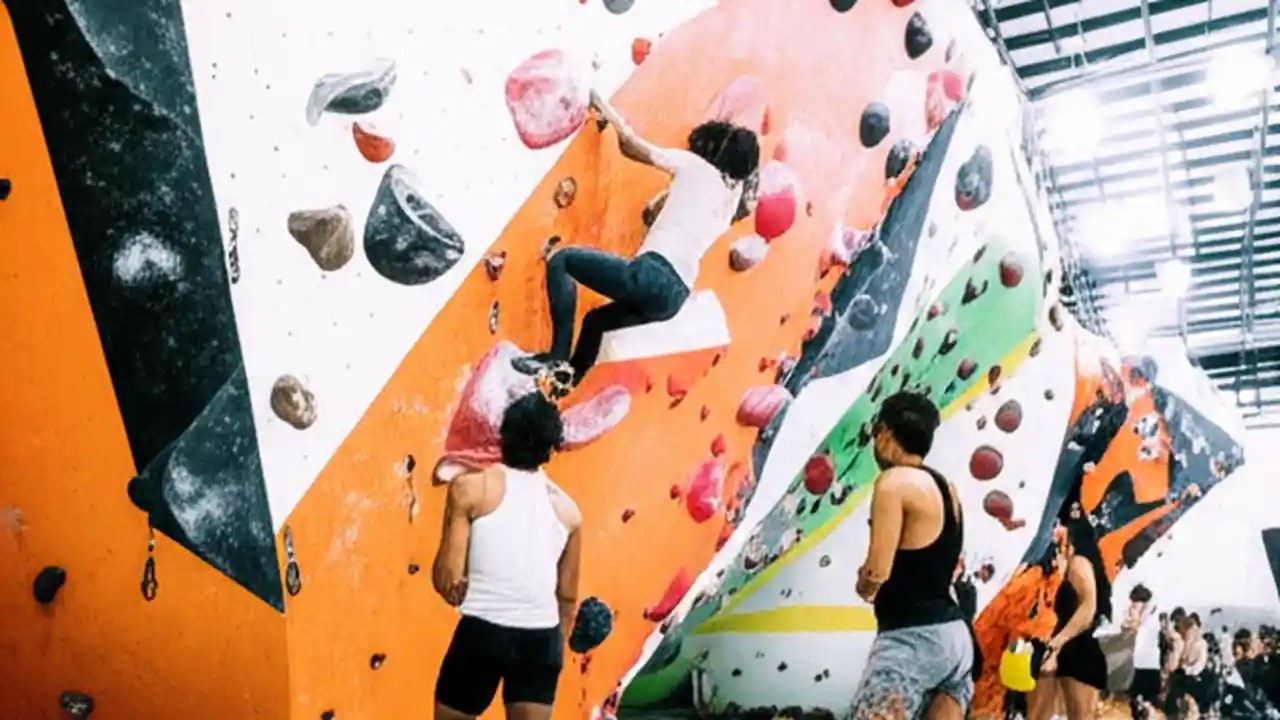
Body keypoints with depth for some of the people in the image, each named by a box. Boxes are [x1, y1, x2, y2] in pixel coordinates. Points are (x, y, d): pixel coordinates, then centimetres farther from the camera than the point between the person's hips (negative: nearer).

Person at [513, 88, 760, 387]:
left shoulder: (695, 166, 6)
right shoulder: (731, 196, 22)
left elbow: (634, 146, 10)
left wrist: (606, 109, 21)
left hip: (655, 275, -8)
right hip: (676, 294, 8)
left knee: (561, 260, 1)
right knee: (595, 321, 30)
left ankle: (557, 356, -6)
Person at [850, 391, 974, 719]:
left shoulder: (894, 480, -11)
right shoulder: (945, 487, 15)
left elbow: (876, 572, -17)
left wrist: (863, 582, 5)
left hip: (913, 639, -9)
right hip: (955, 636, 9)